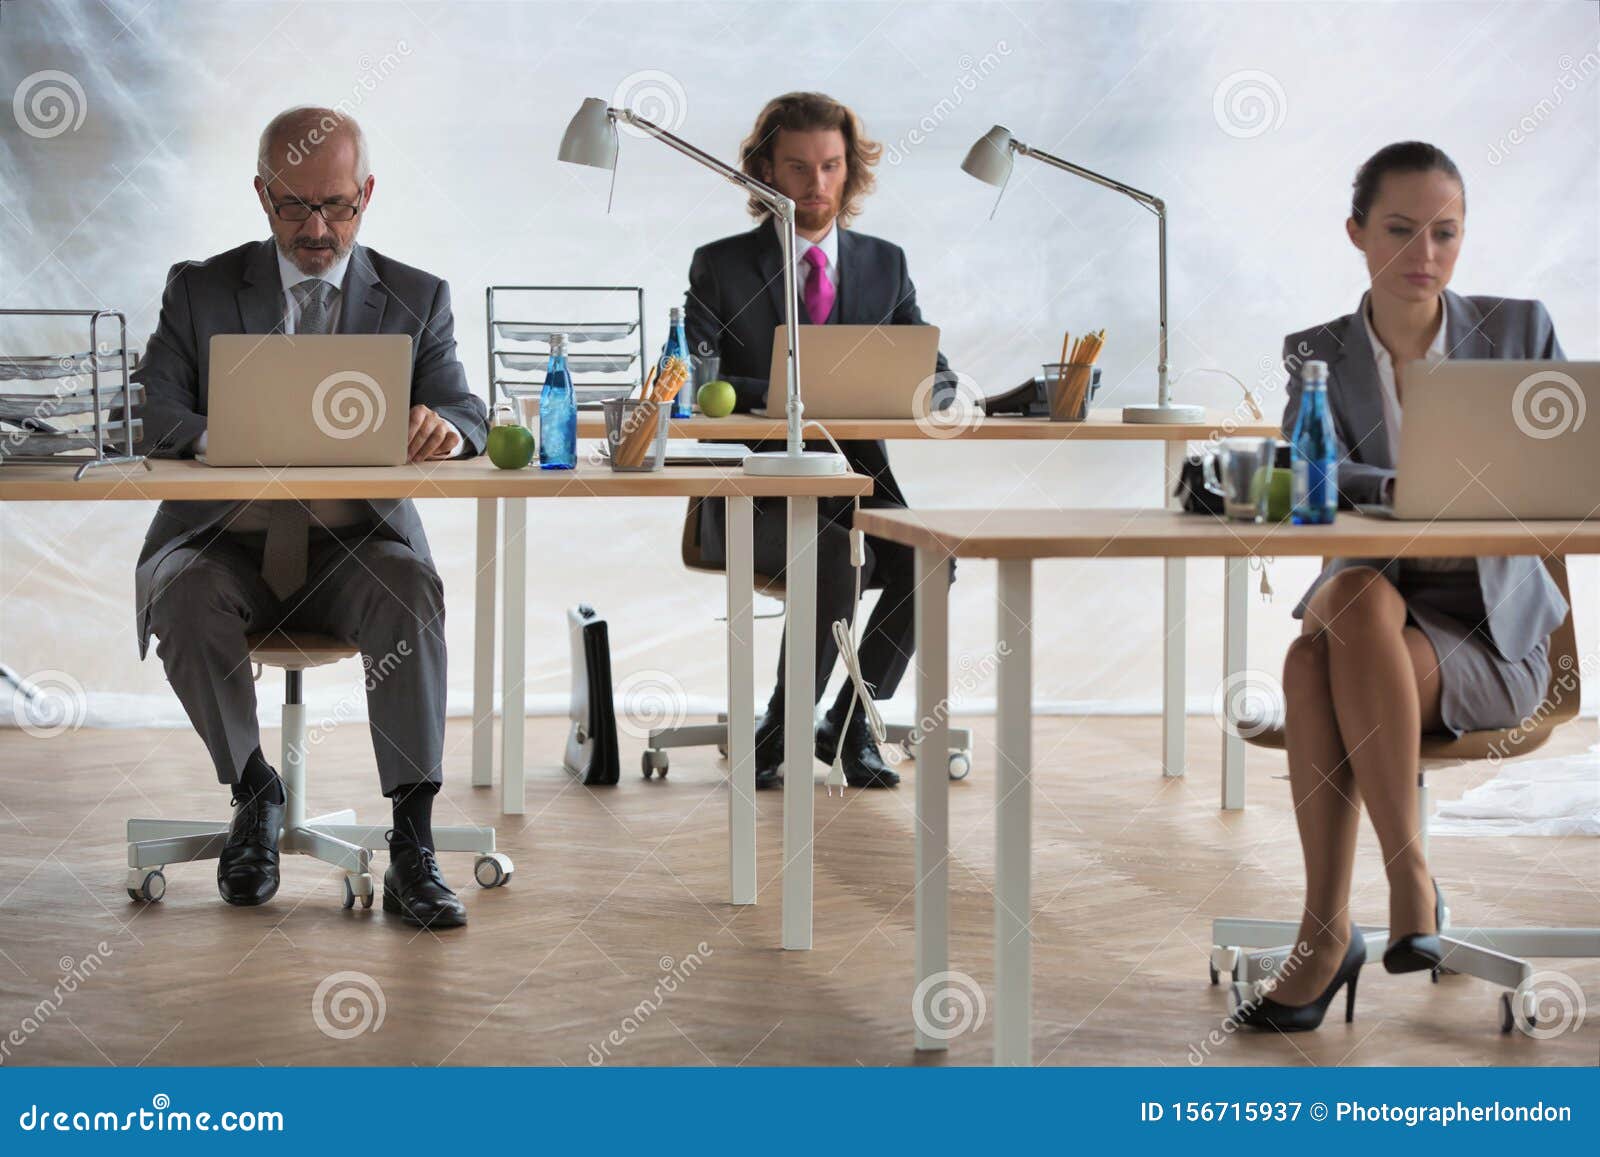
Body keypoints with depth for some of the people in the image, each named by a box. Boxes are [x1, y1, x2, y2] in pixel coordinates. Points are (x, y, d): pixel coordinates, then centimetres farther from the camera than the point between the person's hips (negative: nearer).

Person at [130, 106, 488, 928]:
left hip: (352, 545, 0)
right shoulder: (199, 290, 10)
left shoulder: (417, 299, 11)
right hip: (224, 542, 0)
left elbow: (467, 418, 0)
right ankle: (252, 792, -7)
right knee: (183, 594, -33)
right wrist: (217, 437, -25)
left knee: (409, 586, -34)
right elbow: (155, 413, -1)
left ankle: (412, 845, -32)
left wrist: (441, 426, -27)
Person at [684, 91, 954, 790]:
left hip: (855, 485, 3)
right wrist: (790, 397, -23)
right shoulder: (721, 267, 5)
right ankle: (784, 727, -13)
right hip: (754, 492, -3)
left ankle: (848, 723, -8)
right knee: (841, 557, -33)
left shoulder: (886, 265, 14)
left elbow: (936, 376, 10)